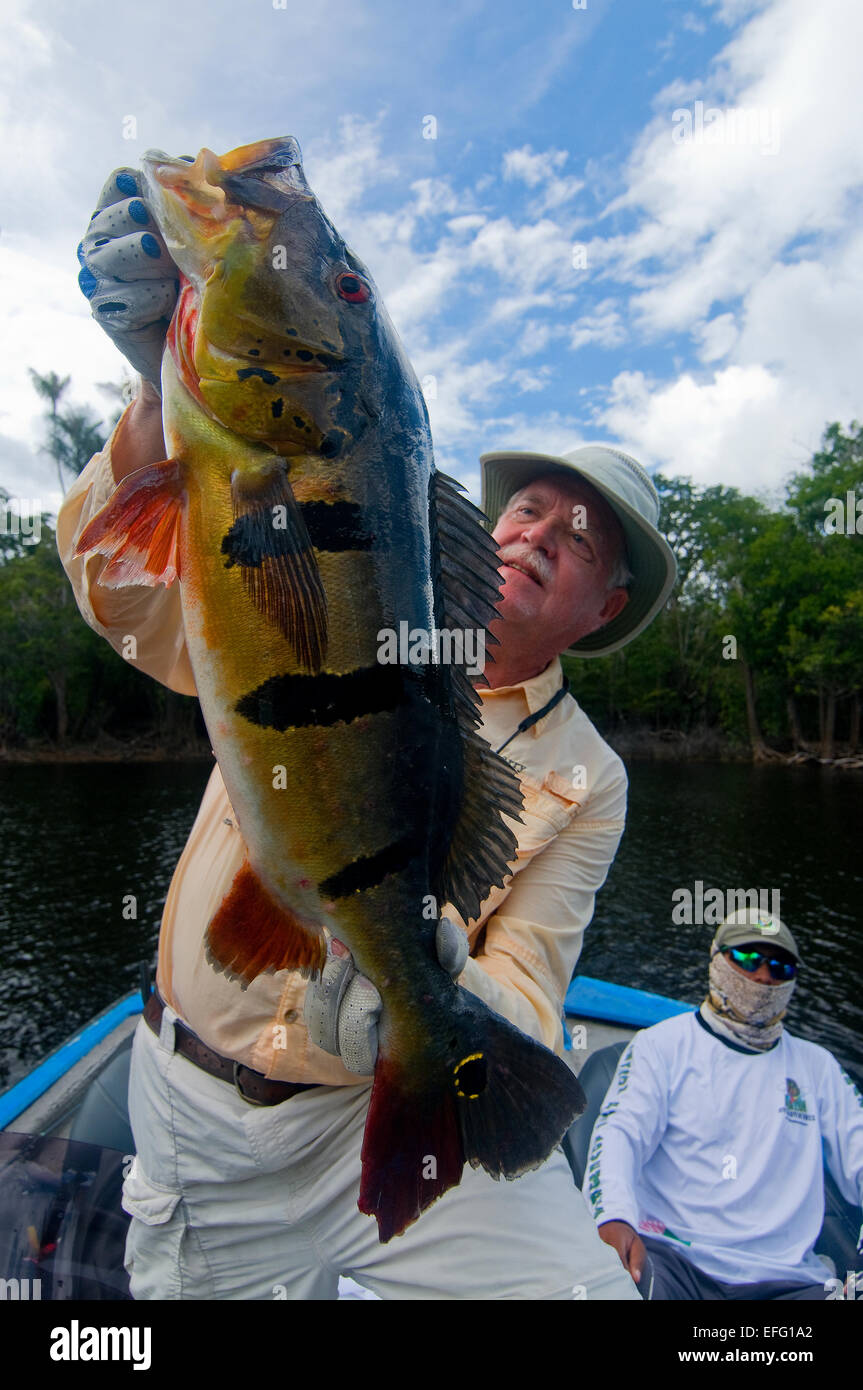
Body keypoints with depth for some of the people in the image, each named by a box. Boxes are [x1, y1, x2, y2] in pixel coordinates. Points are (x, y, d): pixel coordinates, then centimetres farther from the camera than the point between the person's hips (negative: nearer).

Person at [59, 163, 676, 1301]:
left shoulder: (586, 783, -4)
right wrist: (171, 388, -30)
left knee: (583, 1284, -16)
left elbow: (522, 994, -8)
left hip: (386, 1113, 0)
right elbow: (133, 590, -14)